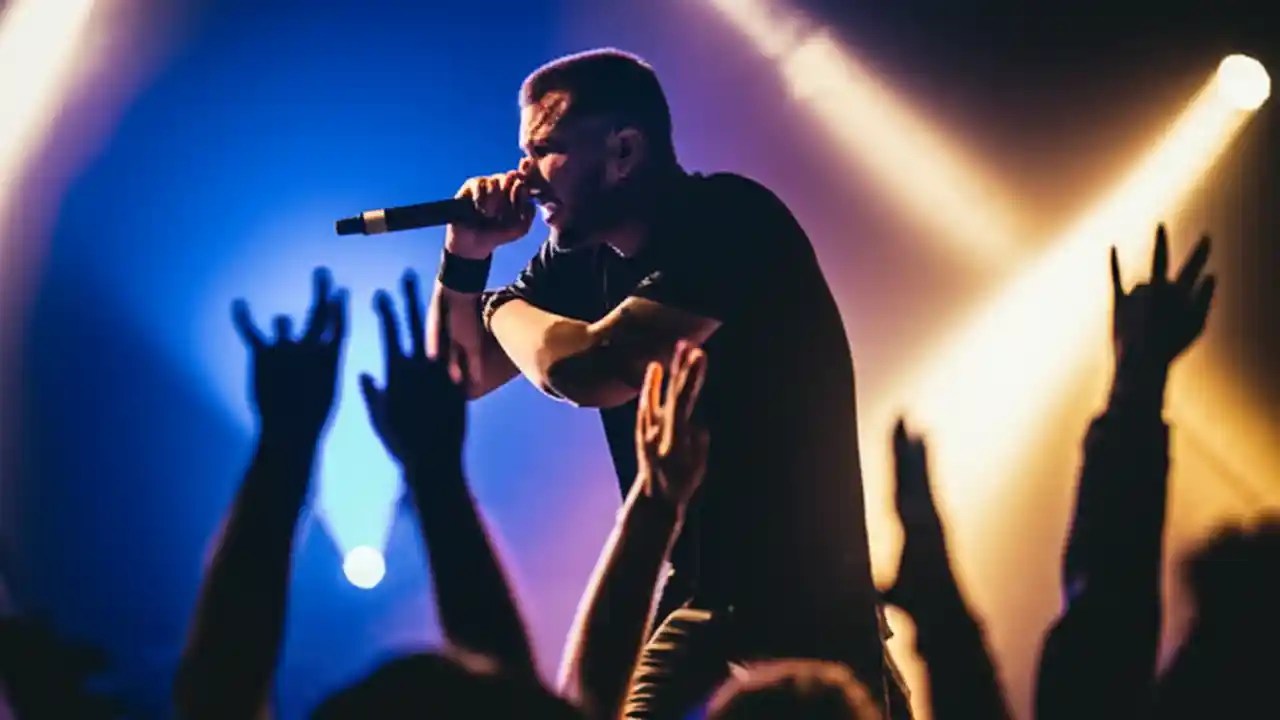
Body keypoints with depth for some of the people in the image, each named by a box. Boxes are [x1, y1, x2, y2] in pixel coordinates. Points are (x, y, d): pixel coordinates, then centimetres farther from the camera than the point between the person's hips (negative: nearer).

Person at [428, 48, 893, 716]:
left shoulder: (728, 220, -18)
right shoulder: (581, 255, 5)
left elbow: (588, 370, -28)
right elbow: (459, 380, 14)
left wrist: (500, 307, -7)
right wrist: (466, 258, -3)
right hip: (690, 604, 7)